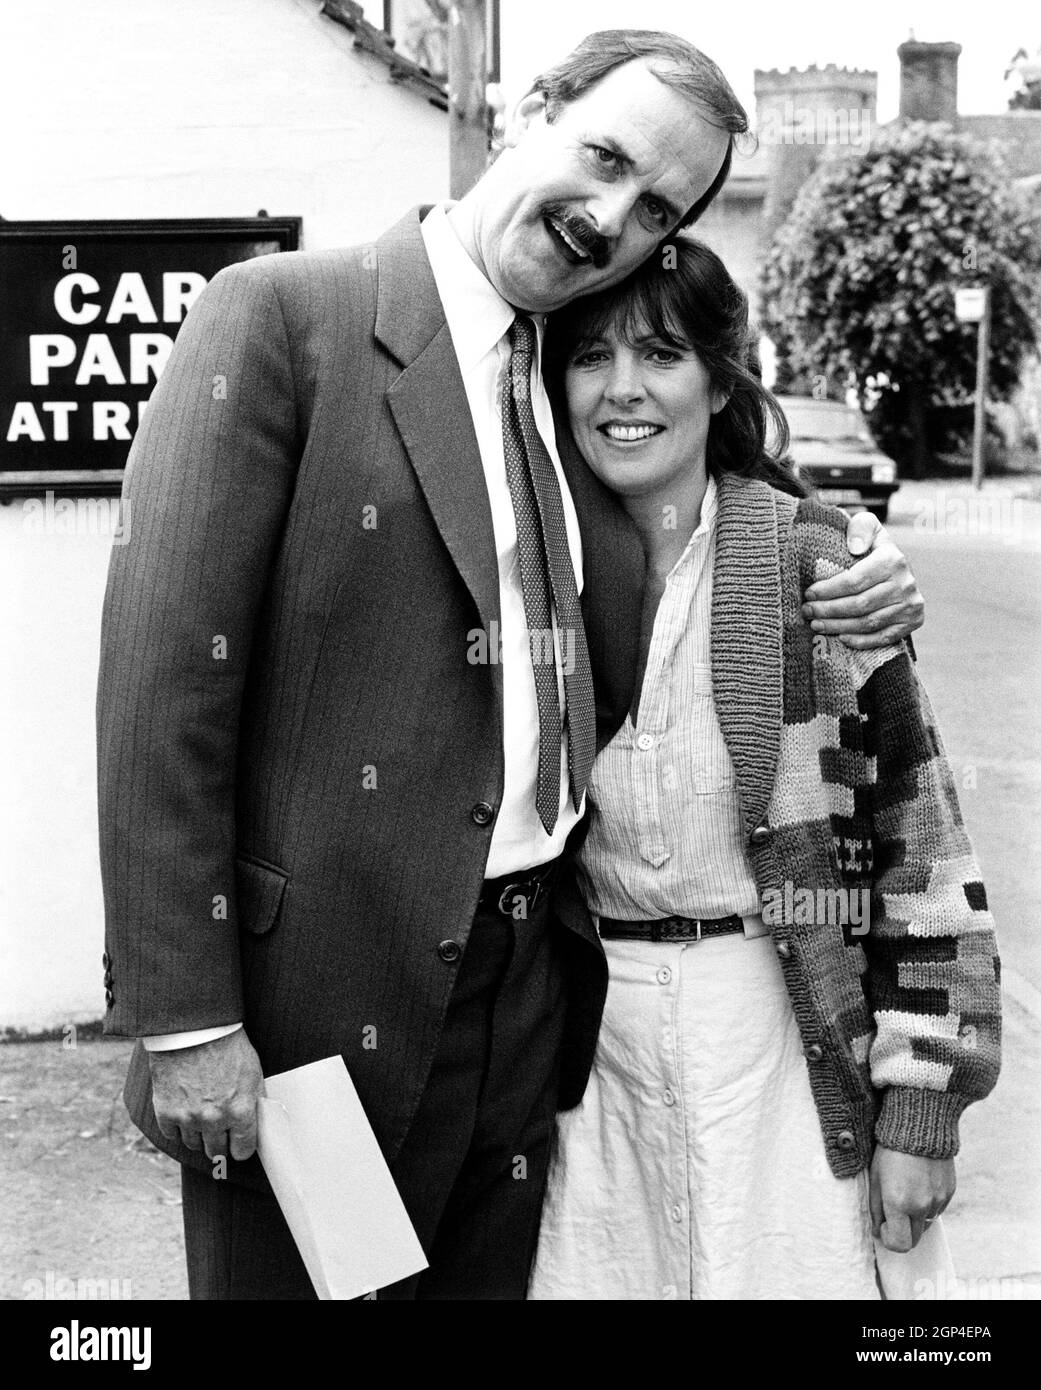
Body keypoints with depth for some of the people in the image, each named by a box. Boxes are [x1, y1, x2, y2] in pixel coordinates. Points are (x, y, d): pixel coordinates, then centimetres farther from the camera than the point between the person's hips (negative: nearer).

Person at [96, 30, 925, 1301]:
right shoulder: (280, 315, -8)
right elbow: (163, 672, -14)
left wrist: (857, 589, 2)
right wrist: (182, 1017, -17)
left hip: (533, 986, 6)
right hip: (323, 998, -6)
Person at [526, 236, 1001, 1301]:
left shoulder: (814, 564, -10)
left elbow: (918, 841, -7)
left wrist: (921, 1107, -7)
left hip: (787, 1037, -2)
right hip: (593, 1044, 3)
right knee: (597, 1273, 12)